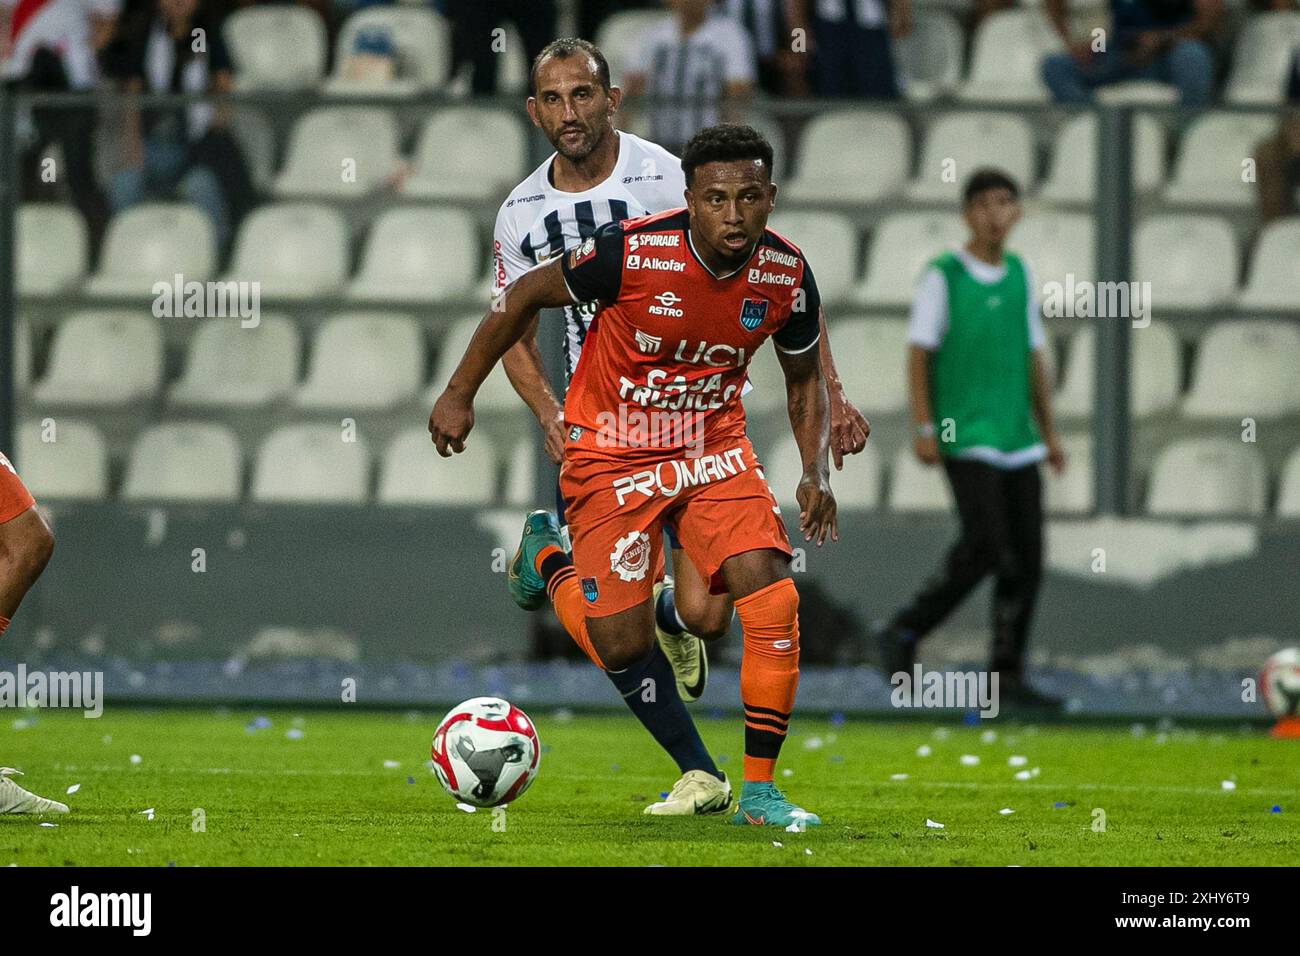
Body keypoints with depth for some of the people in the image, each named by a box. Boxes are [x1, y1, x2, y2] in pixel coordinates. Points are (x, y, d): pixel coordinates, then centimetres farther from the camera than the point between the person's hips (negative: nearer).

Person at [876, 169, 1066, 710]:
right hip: (965, 436, -6)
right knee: (984, 548, -17)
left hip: (1017, 438, 6)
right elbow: (918, 354, -5)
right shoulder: (943, 276, -4)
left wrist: (1049, 433, 17)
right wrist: (922, 429, -12)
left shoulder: (1018, 275, 13)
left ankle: (1008, 675, 8)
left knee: (1025, 555, 1)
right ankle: (904, 635, -1)